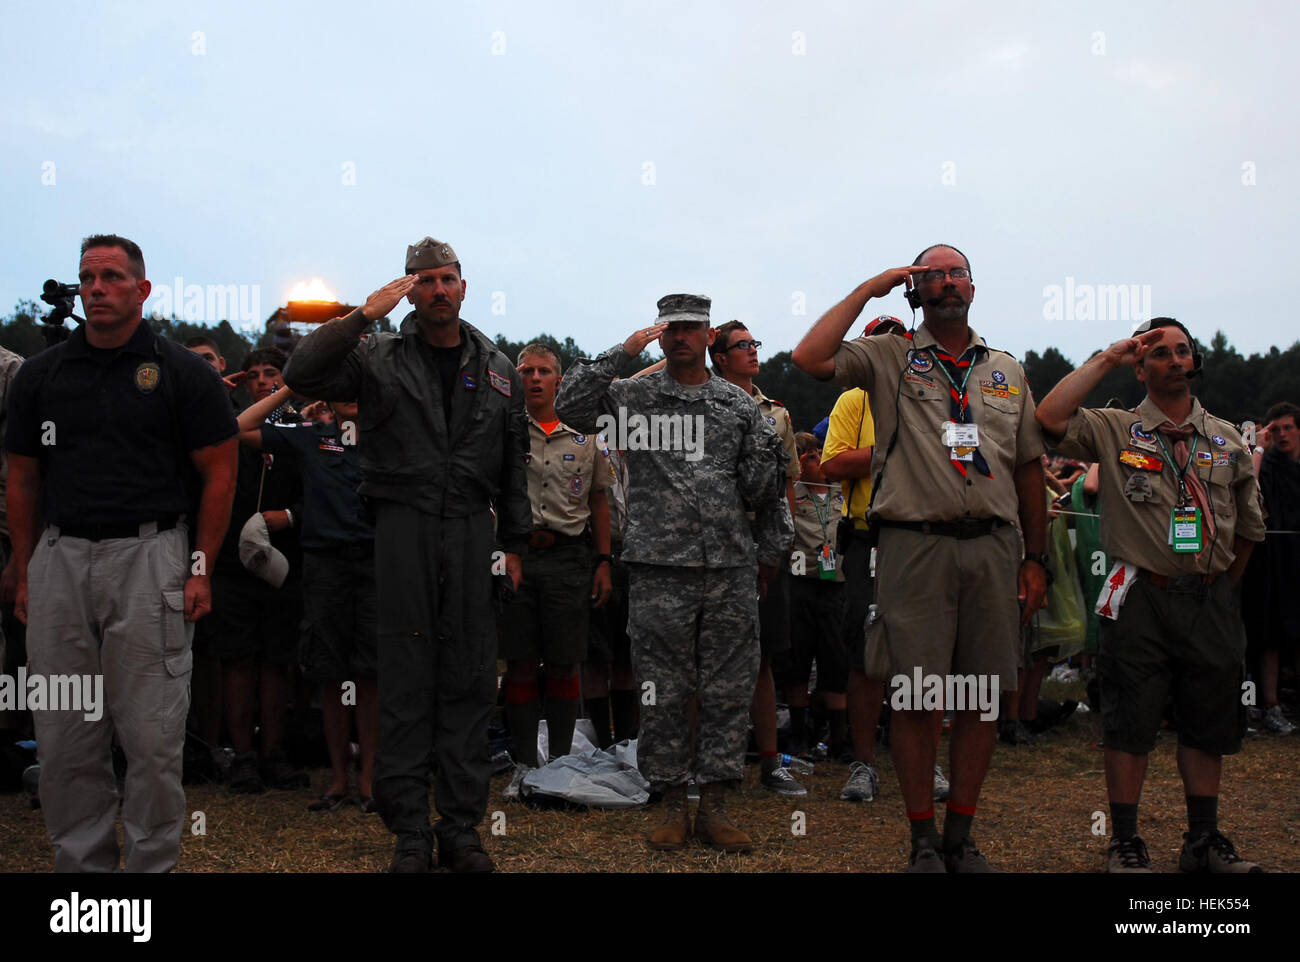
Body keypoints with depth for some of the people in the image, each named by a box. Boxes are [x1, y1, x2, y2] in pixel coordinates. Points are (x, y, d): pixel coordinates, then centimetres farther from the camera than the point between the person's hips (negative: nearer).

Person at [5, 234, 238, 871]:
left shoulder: (180, 372, 2)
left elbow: (219, 473, 2)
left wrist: (201, 568, -5)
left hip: (149, 557, -3)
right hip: (59, 558, 4)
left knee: (152, 735, 0)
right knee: (64, 739, 7)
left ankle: (153, 862, 13)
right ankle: (80, 861, 20)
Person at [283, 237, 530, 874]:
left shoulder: (497, 369, 13)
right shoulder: (380, 359, 5)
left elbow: (513, 463, 16)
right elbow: (302, 374, -10)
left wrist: (514, 542, 12)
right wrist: (364, 314, -13)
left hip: (471, 529, 2)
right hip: (404, 526, -2)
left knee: (469, 677, 4)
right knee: (405, 677, 0)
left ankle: (462, 826, 13)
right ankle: (410, 829, 8)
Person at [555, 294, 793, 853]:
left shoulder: (740, 405, 12)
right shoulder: (632, 396, 7)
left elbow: (766, 487, 15)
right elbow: (570, 408, -9)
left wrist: (772, 550, 14)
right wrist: (622, 354, -9)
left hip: (731, 573, 2)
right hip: (659, 572, -2)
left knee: (727, 693, 4)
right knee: (662, 696, 3)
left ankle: (714, 809, 13)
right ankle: (673, 809, 14)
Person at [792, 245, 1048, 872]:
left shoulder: (1007, 372, 17)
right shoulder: (888, 358, 7)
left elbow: (1029, 469, 17)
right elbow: (810, 358, -11)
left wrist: (1035, 558, 11)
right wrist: (869, 289, -2)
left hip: (993, 545, 4)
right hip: (915, 544, -3)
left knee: (983, 694, 6)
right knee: (914, 696, -1)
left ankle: (960, 834, 19)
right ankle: (922, 839, 13)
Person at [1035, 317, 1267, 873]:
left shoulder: (1227, 441, 12)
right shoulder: (1115, 431, 1)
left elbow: (1248, 525, 19)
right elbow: (1050, 418, -18)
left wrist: (1222, 586, 15)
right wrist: (1107, 360, -11)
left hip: (1211, 601, 4)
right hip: (1141, 596, -4)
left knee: (1209, 722, 11)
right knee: (1131, 723, 1)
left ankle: (1204, 840, 24)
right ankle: (1124, 843, 12)